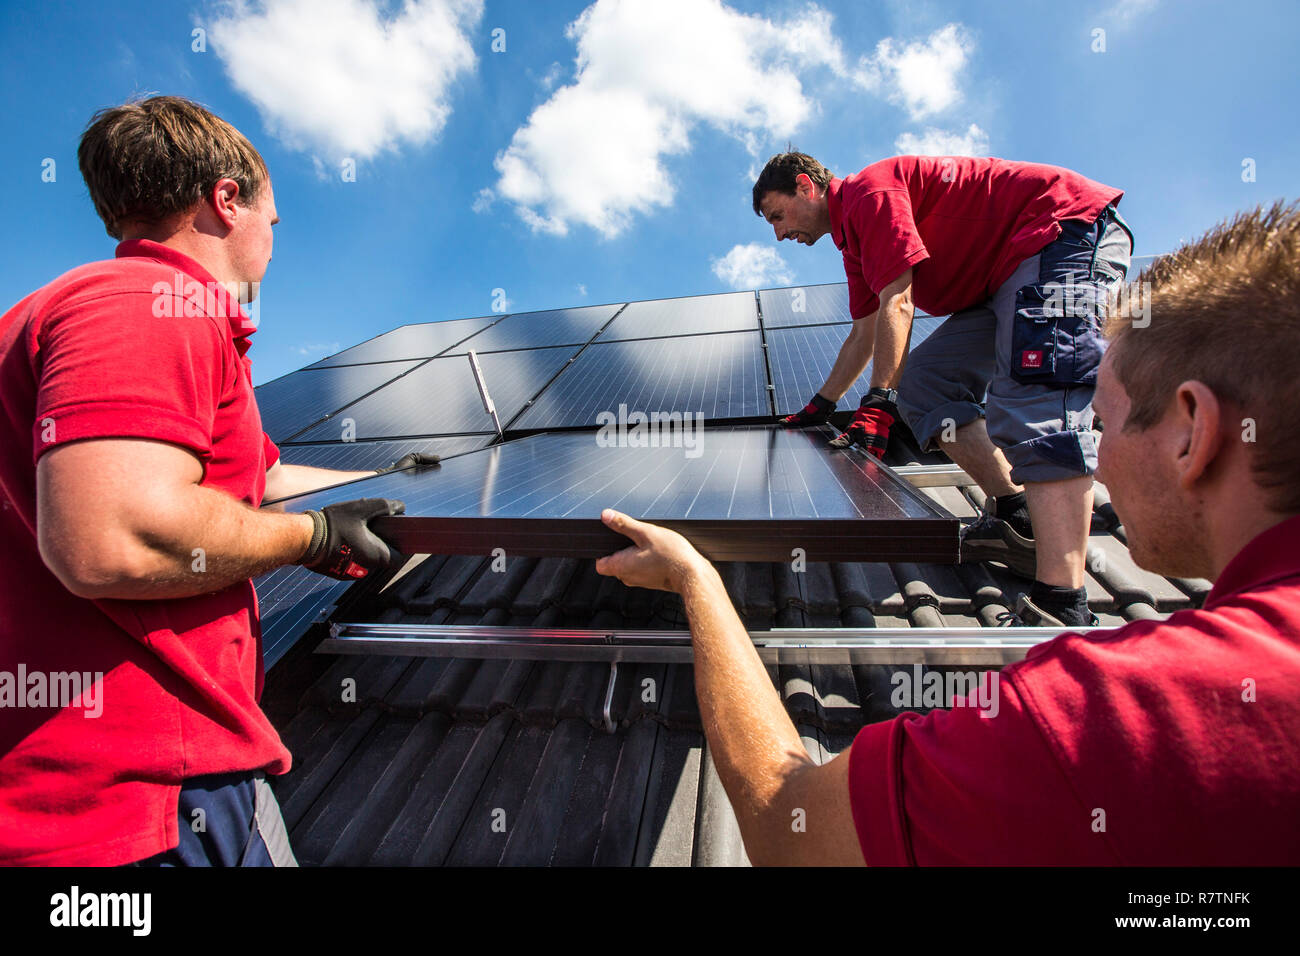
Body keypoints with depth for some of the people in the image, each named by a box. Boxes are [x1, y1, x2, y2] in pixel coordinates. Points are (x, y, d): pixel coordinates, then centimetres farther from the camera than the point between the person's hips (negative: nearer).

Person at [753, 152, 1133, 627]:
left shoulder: (869, 189, -11)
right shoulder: (854, 238, 19)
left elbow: (897, 304, -20)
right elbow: (864, 334, 25)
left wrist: (878, 402, -22)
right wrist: (819, 407, 28)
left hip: (1070, 230, -10)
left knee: (1036, 406, -26)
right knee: (921, 380, 5)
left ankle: (1060, 609, -31)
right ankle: (1019, 522, 1)